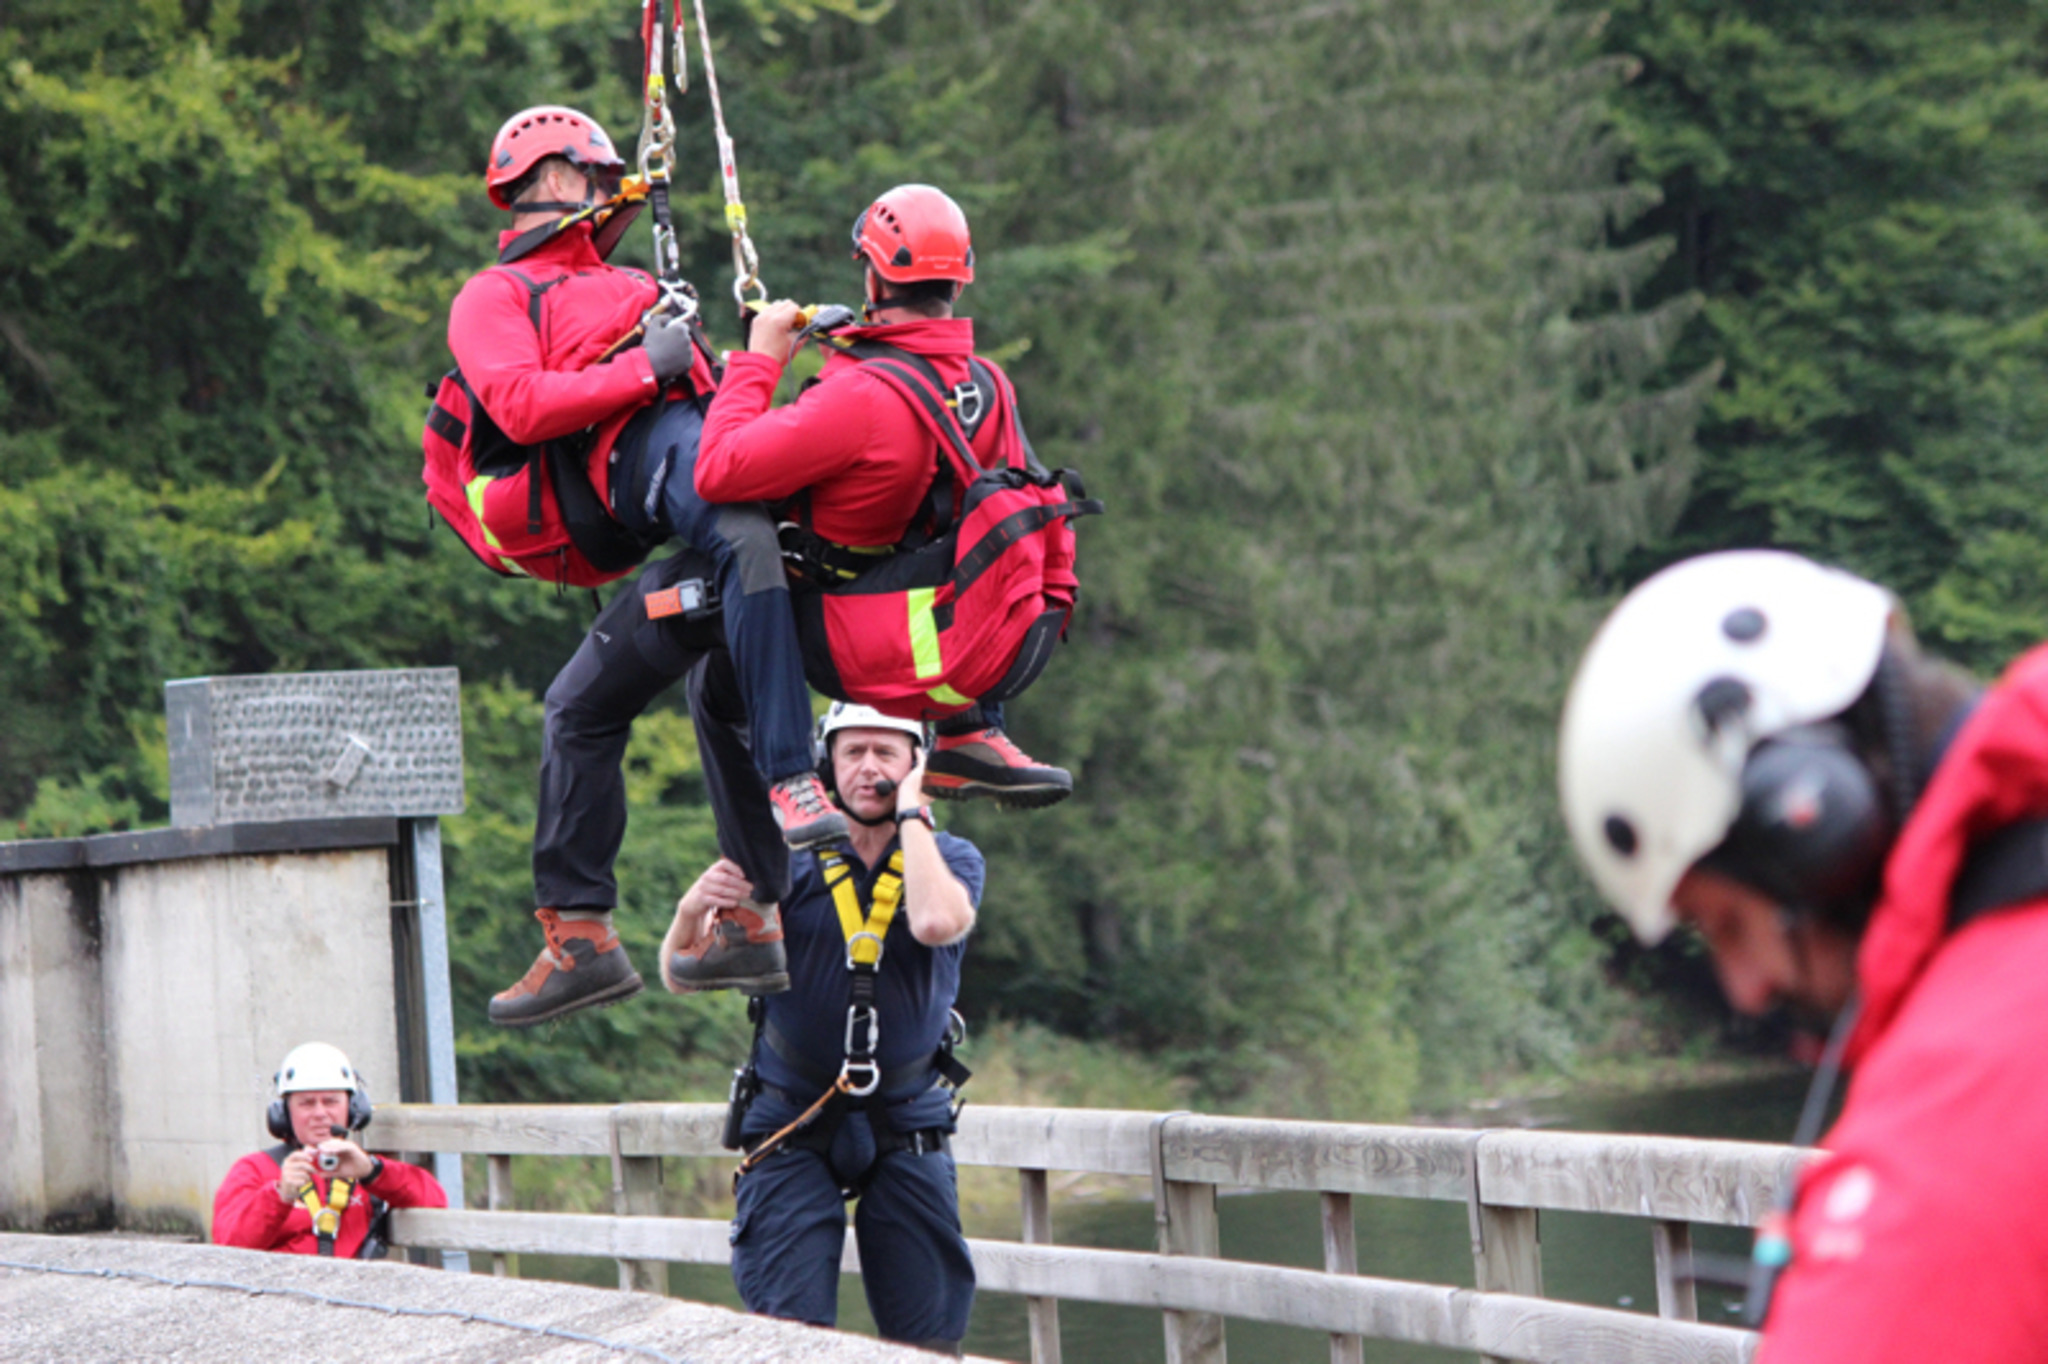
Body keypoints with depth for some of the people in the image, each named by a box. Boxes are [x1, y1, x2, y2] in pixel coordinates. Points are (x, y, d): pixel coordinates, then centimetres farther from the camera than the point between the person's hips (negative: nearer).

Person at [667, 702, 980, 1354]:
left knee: (928, 1336, 1)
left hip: (905, 1130, 1)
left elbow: (936, 923, -26)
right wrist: (692, 913, -31)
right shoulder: (787, 859, -2)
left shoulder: (950, 859, 0)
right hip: (793, 1128, -1)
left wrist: (910, 813, -14)